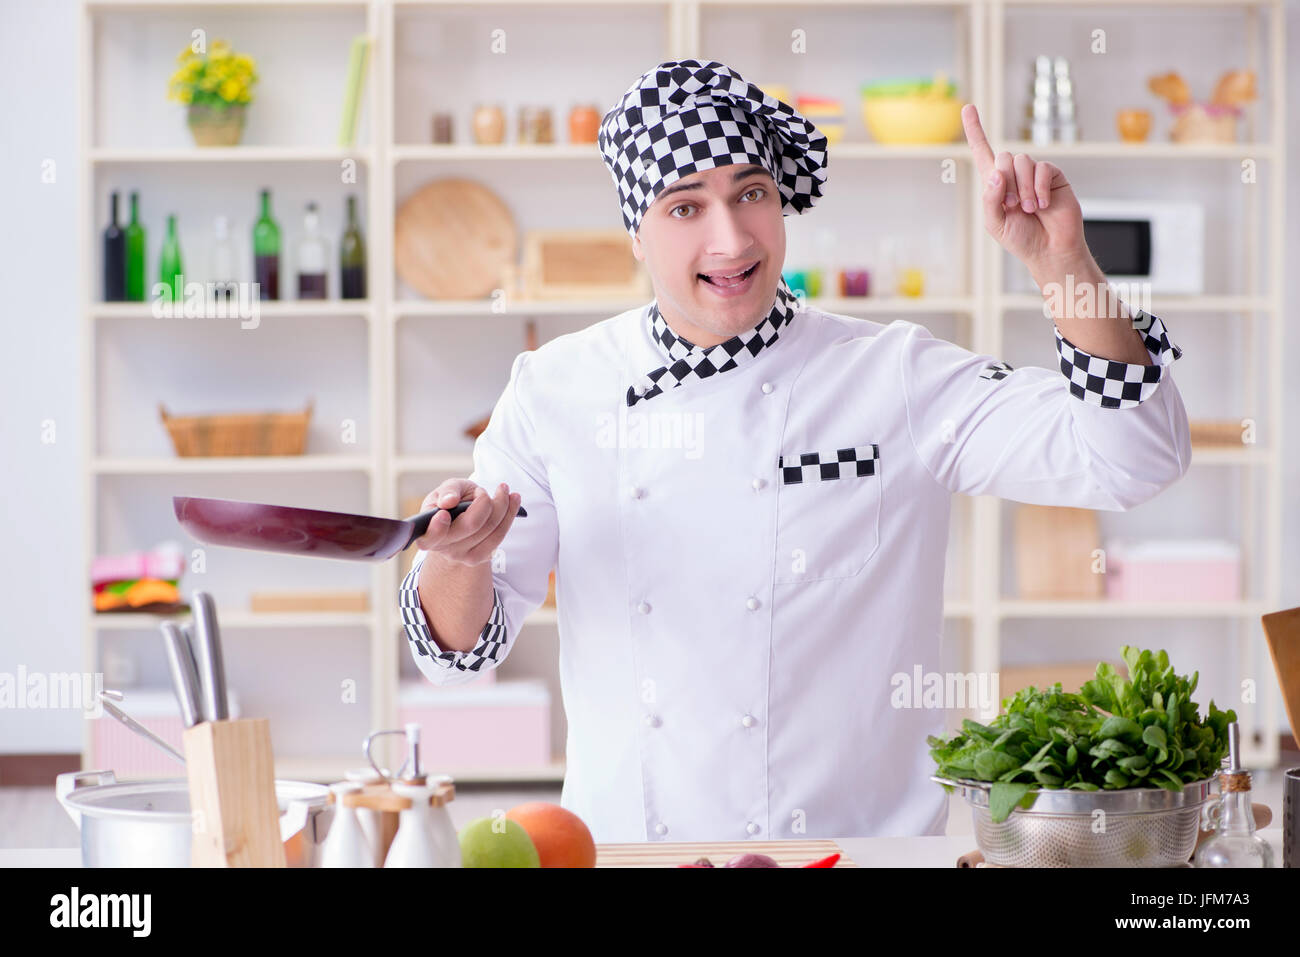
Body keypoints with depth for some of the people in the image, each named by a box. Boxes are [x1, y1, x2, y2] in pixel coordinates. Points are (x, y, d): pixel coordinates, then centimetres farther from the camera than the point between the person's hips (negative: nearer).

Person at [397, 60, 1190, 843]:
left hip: (857, 841, -1)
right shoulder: (555, 391, 4)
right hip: (625, 853, 2)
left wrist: (1064, 261, -18)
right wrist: (460, 558, -17)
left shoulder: (897, 379, 1)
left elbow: (1132, 457, -6)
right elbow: (466, 646, 6)